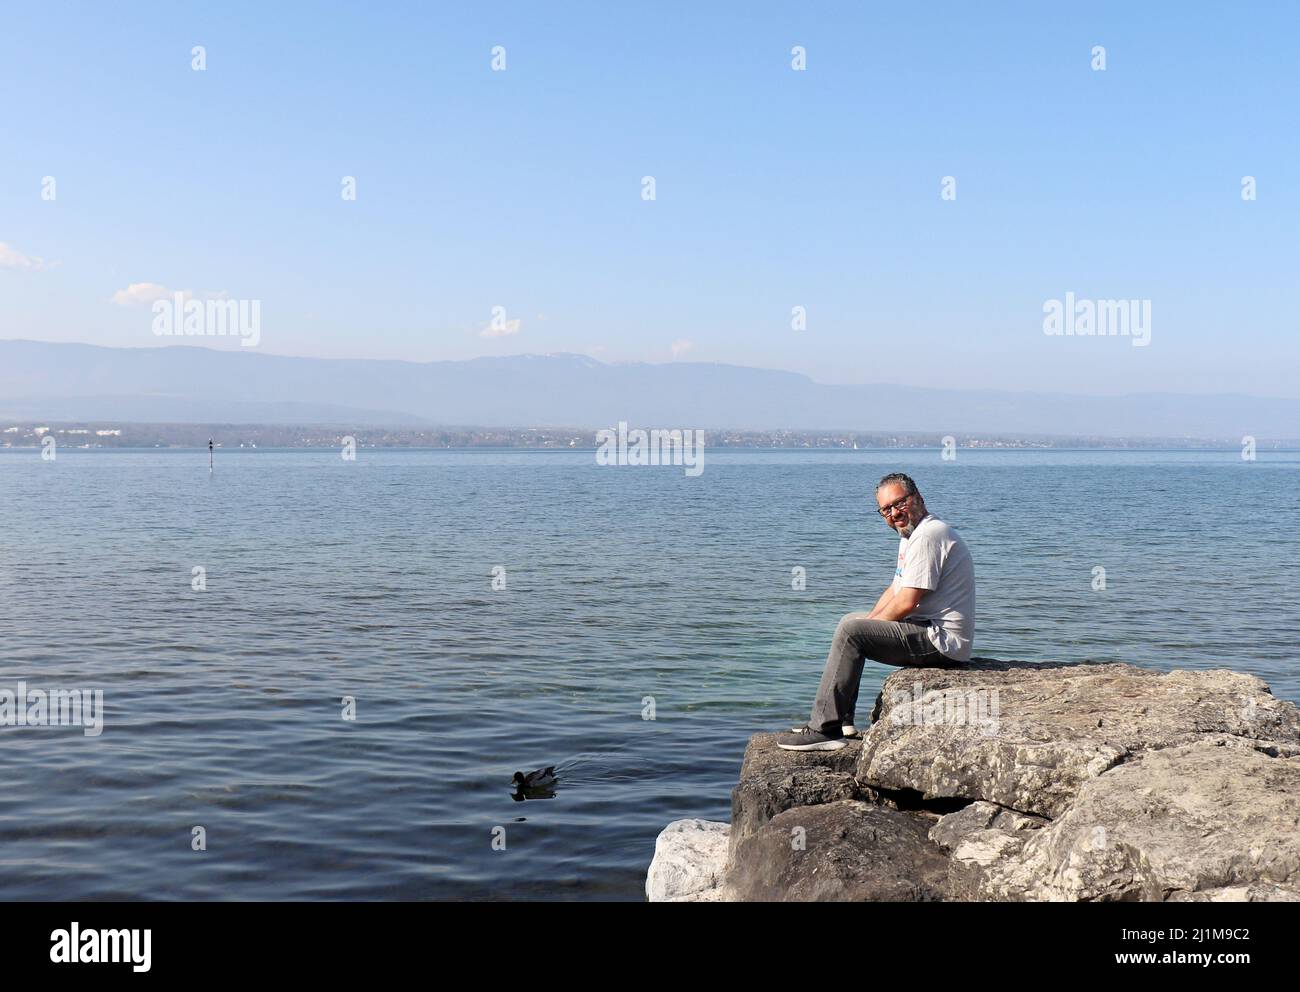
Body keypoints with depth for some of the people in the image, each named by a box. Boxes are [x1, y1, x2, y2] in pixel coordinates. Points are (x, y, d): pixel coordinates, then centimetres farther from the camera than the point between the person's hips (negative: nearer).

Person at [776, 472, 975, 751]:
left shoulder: (928, 535, -18)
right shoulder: (911, 535, 17)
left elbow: (906, 603, -22)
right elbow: (895, 590, 23)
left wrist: (868, 625, -7)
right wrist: (868, 622, 7)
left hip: (941, 639, -11)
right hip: (930, 630, 11)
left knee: (851, 631, -20)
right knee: (852, 620, 23)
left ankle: (824, 729, -19)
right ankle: (842, 719, 19)